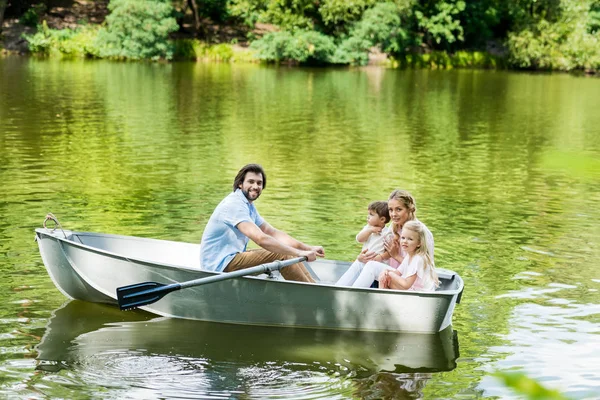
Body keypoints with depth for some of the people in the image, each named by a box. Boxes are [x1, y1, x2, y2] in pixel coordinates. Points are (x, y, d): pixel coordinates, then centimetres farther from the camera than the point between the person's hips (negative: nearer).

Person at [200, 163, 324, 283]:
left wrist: (308, 248, 3)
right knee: (282, 256, -19)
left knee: (287, 253, 5)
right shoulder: (235, 204, -18)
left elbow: (273, 233, 14)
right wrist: (299, 253, -28)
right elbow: (261, 239, -29)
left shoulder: (248, 205, 15)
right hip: (220, 265, -10)